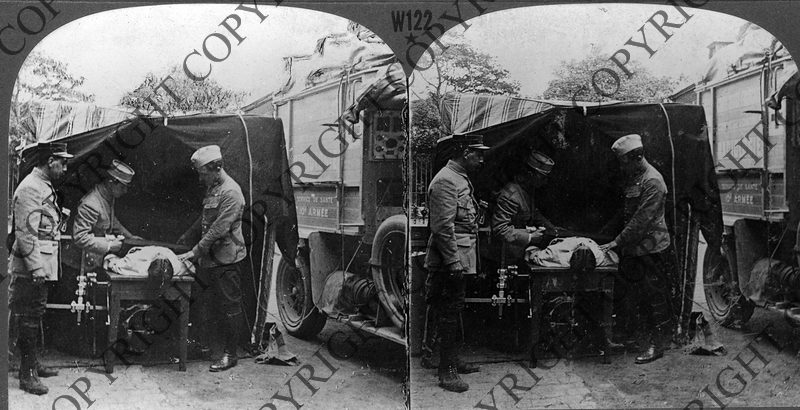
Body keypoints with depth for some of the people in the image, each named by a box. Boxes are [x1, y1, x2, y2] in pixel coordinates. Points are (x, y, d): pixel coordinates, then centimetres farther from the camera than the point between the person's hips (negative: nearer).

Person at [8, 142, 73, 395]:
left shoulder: (45, 187, 16)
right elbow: (25, 233, -21)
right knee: (28, 319, -4)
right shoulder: (30, 189, -17)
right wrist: (36, 268, -23)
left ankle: (32, 364, 27)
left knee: (34, 317, 17)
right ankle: (27, 374, 1)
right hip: (30, 269, -10)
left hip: (41, 266, 10)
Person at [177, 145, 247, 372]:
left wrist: (195, 252, -20)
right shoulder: (212, 189, 13)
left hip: (226, 260, -9)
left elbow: (219, 229, -22)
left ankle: (230, 355, 7)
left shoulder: (230, 192, -18)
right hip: (209, 258, 10)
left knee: (230, 307, -1)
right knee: (199, 302, 14)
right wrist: (182, 242, 24)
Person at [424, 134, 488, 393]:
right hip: (450, 261, -10)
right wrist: (453, 264, -23)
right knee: (449, 313, -4)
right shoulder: (445, 181, -17)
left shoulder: (461, 179, 16)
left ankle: (453, 361, 26)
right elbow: (443, 227, -22)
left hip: (459, 259, 10)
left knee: (452, 311, 16)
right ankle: (446, 371, 2)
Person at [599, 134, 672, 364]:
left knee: (654, 296, -2)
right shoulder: (633, 177, 12)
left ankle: (656, 345, 5)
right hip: (634, 248, 9)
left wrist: (617, 242, -22)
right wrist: (607, 230, 18)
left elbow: (642, 220, -23)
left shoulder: (652, 182, -18)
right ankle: (641, 337, 24)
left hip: (651, 248, -9)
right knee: (633, 296, 13)